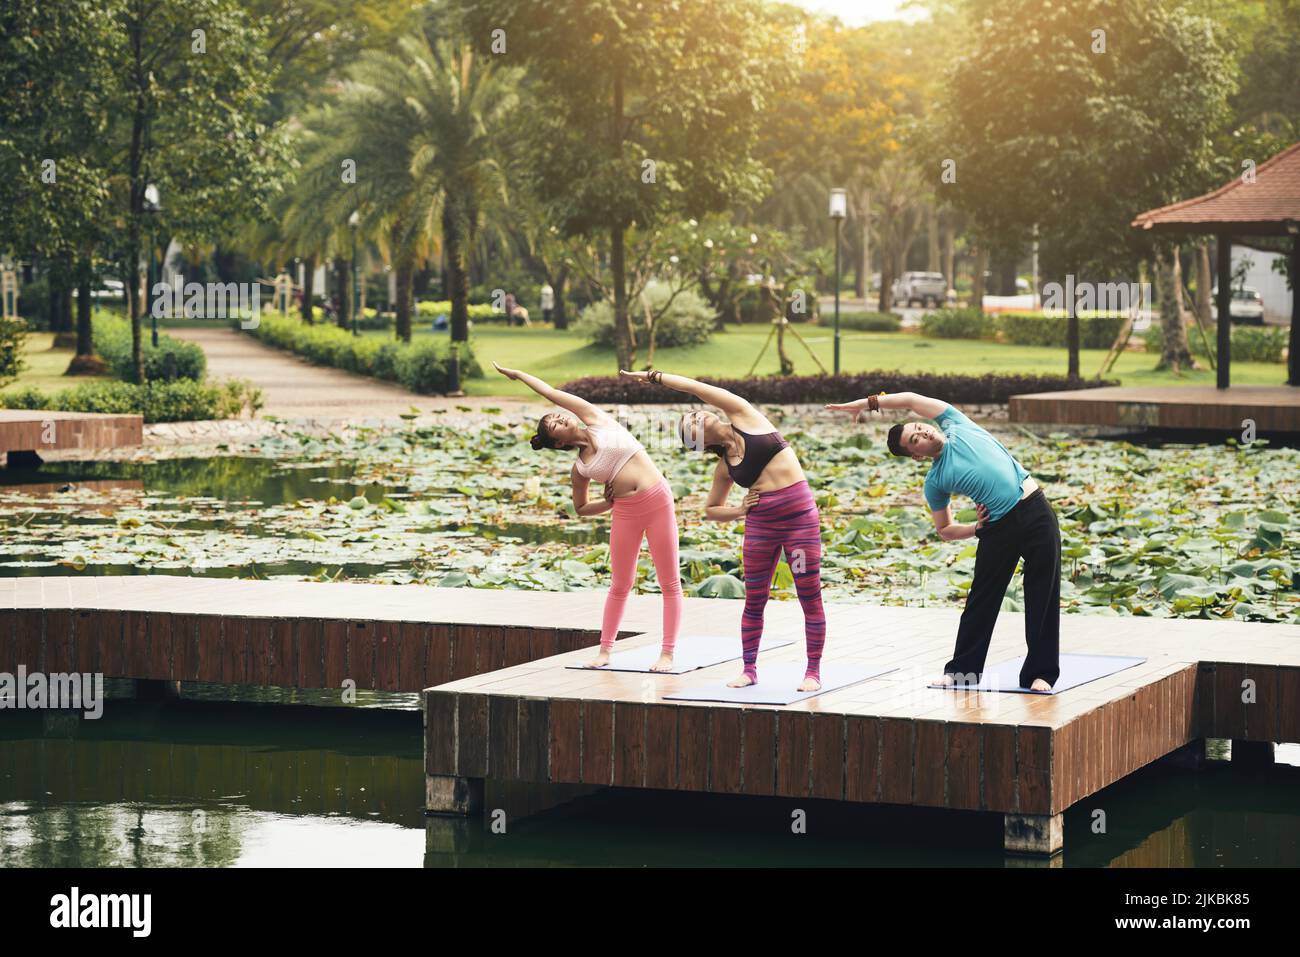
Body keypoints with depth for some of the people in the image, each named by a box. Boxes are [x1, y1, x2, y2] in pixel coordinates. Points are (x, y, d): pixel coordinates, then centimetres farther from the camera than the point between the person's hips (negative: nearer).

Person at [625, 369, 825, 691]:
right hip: (760, 522, 4)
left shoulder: (745, 417, 2)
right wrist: (739, 510, 2)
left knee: (810, 597, -2)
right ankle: (749, 669, 18)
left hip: (800, 515, -4)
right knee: (754, 600, 7)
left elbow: (695, 387, 0)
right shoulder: (724, 467, 10)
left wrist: (653, 375, 9)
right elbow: (711, 509, 22)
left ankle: (813, 671, 6)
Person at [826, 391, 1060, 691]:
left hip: (1035, 510, 0)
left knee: (1043, 598, -1)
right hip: (999, 528, 0)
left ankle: (1040, 673, 5)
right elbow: (945, 531, 10)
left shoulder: (956, 426, 7)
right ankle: (961, 670, 20)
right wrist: (977, 528, -6)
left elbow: (911, 399, 8)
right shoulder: (935, 482, 3)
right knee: (981, 601, 6)